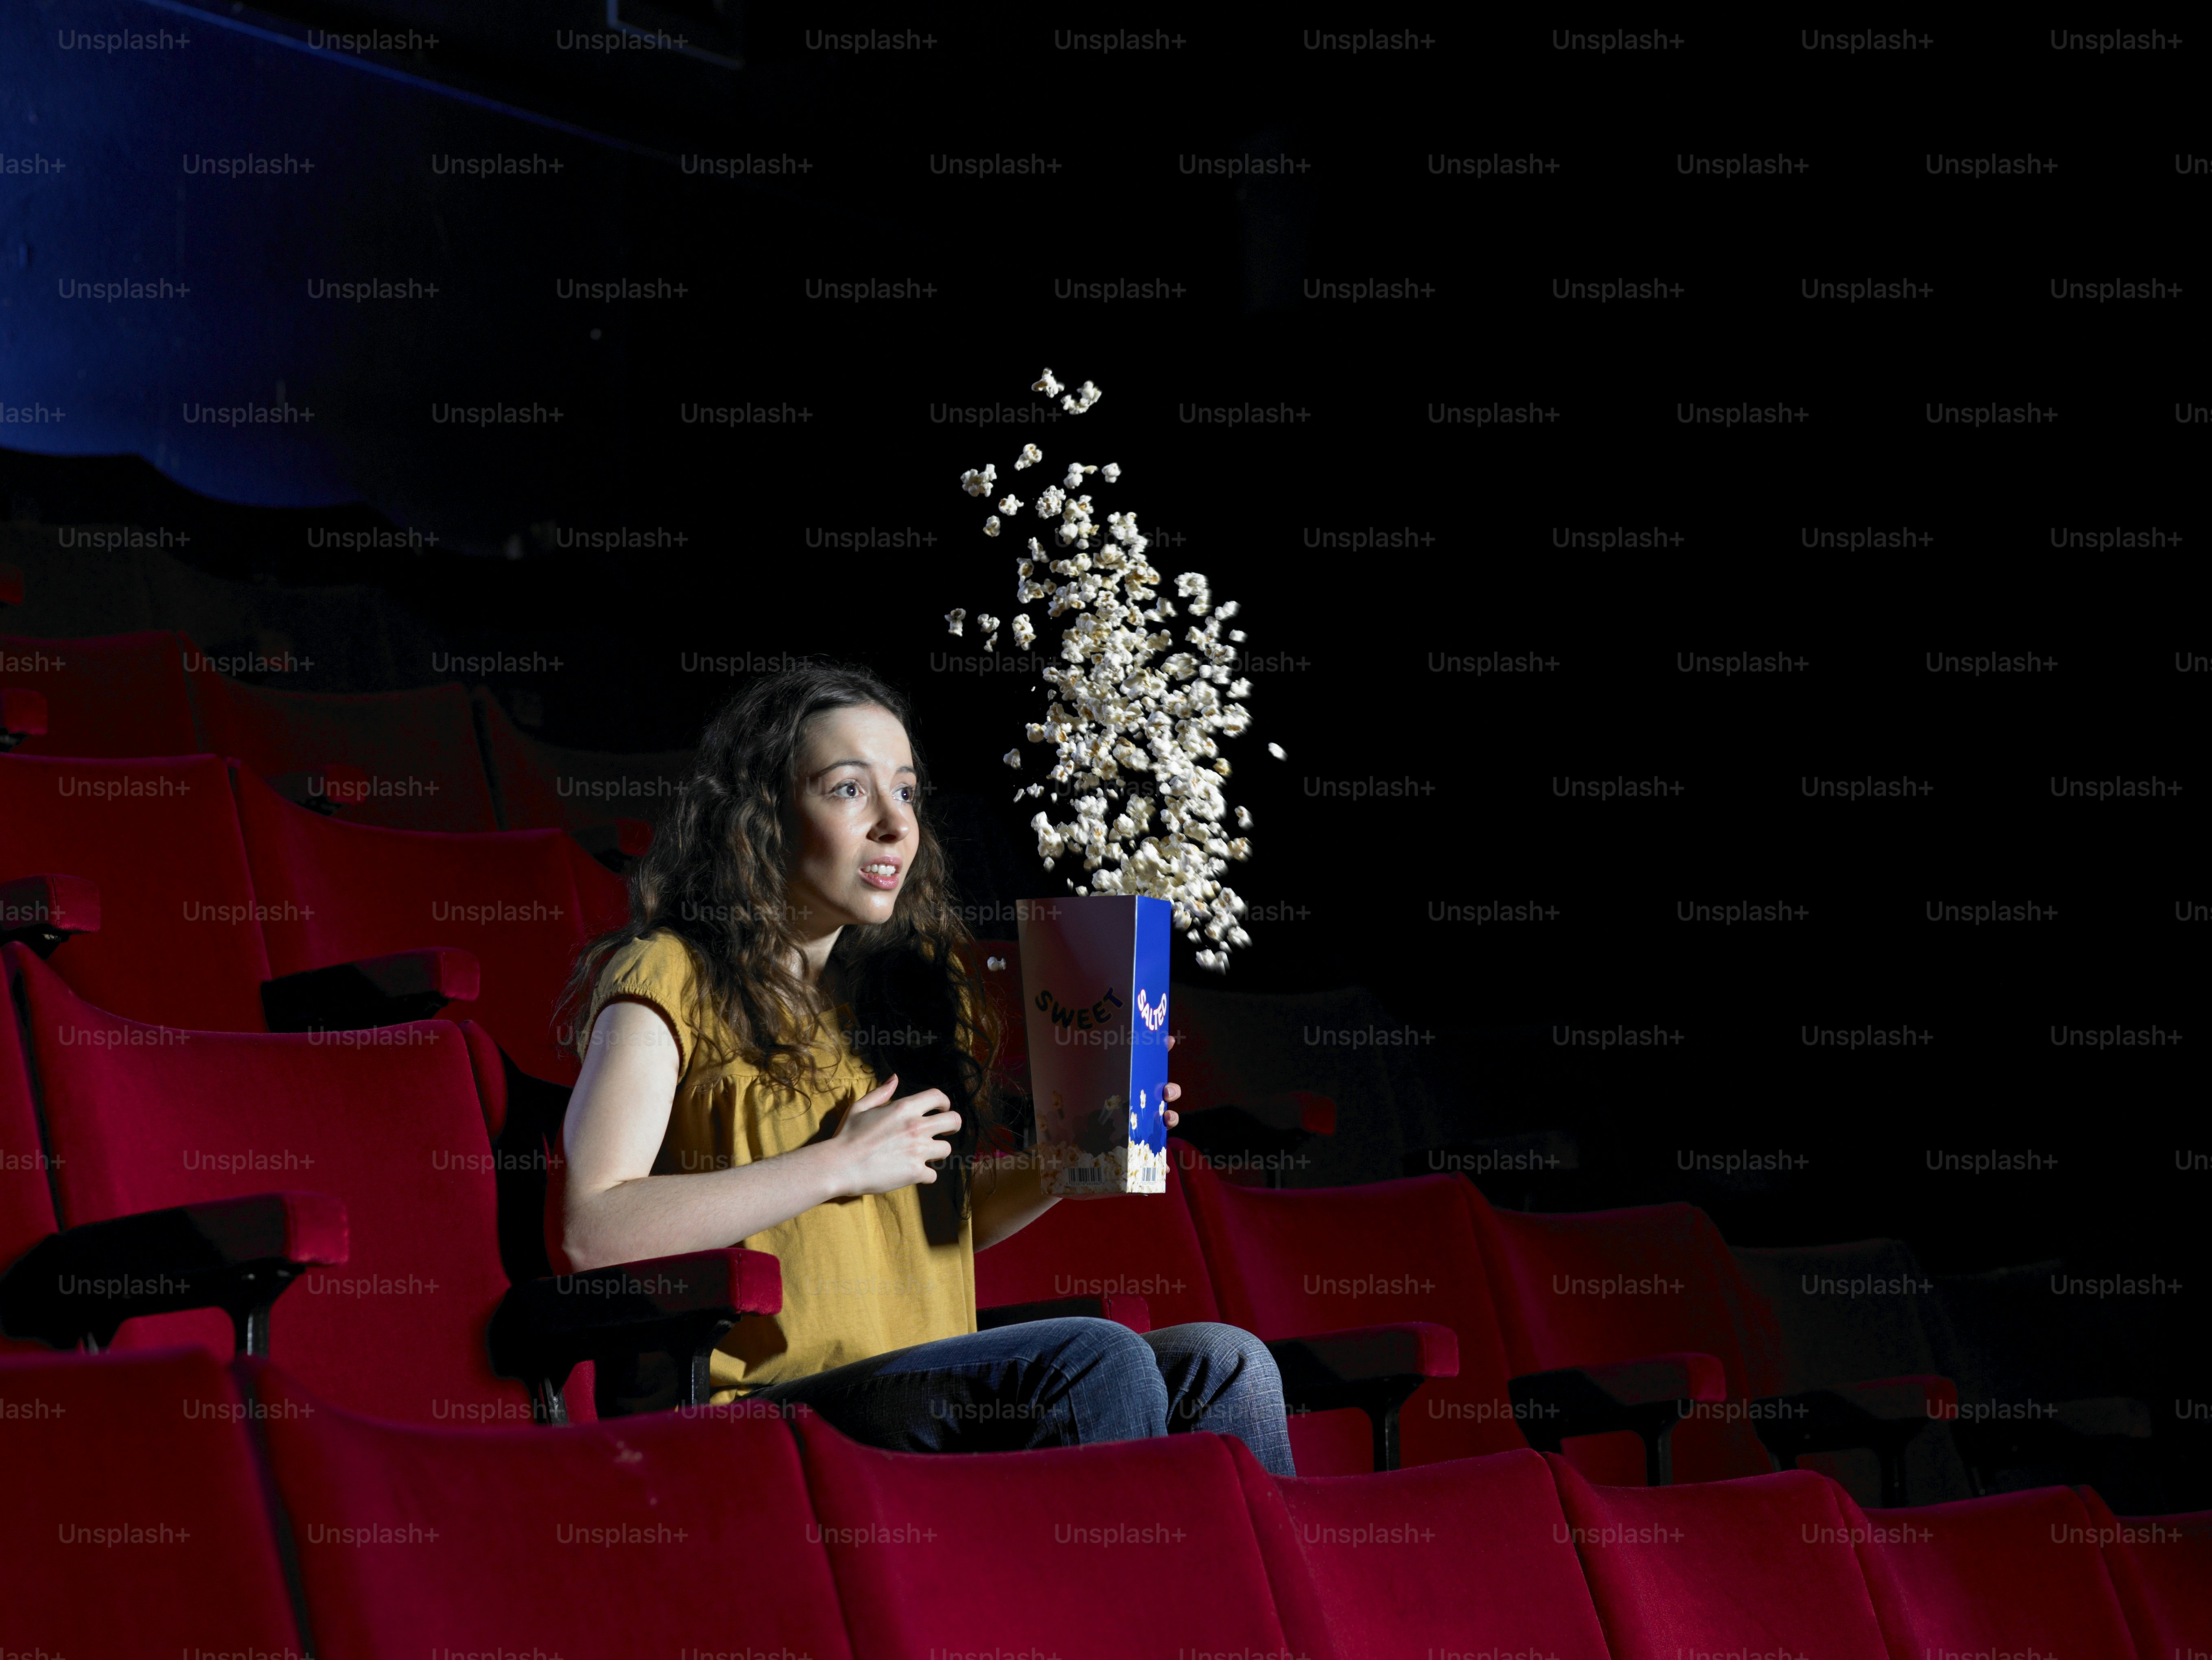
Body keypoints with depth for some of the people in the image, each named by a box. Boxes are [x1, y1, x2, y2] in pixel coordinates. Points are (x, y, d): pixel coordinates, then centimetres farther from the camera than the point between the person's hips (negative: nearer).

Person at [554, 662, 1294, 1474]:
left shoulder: (918, 976, 19)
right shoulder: (670, 980, -2)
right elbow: (590, 1231, -16)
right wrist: (838, 1164, -14)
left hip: (939, 1393, 7)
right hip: (764, 1405, -7)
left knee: (1224, 1362, -17)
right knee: (1097, 1358, -28)